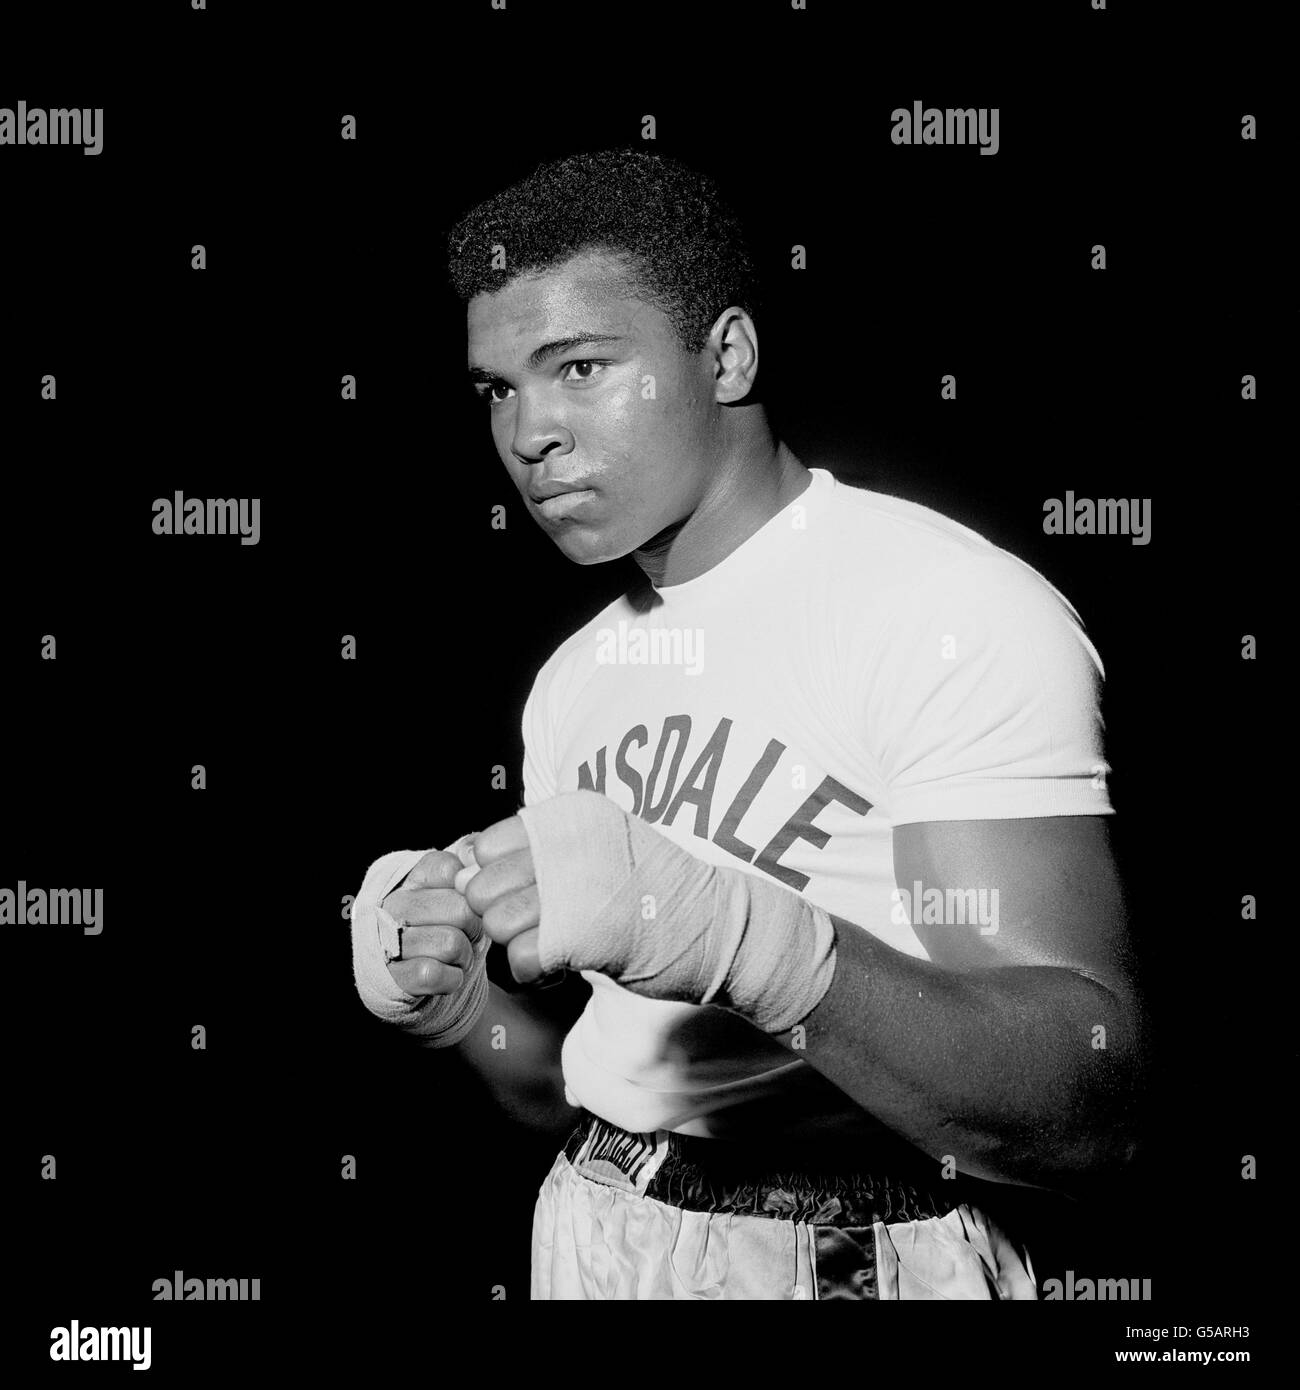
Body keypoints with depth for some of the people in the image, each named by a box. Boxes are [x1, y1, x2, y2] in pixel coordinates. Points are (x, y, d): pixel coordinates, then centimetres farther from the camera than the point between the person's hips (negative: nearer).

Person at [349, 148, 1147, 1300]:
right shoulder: (576, 678, 7)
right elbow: (590, 1074, 11)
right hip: (592, 1244, 6)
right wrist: (448, 1003, -10)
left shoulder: (949, 612, -15)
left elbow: (1089, 1101, -24)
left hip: (857, 1259, -6)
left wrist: (732, 934, -36)